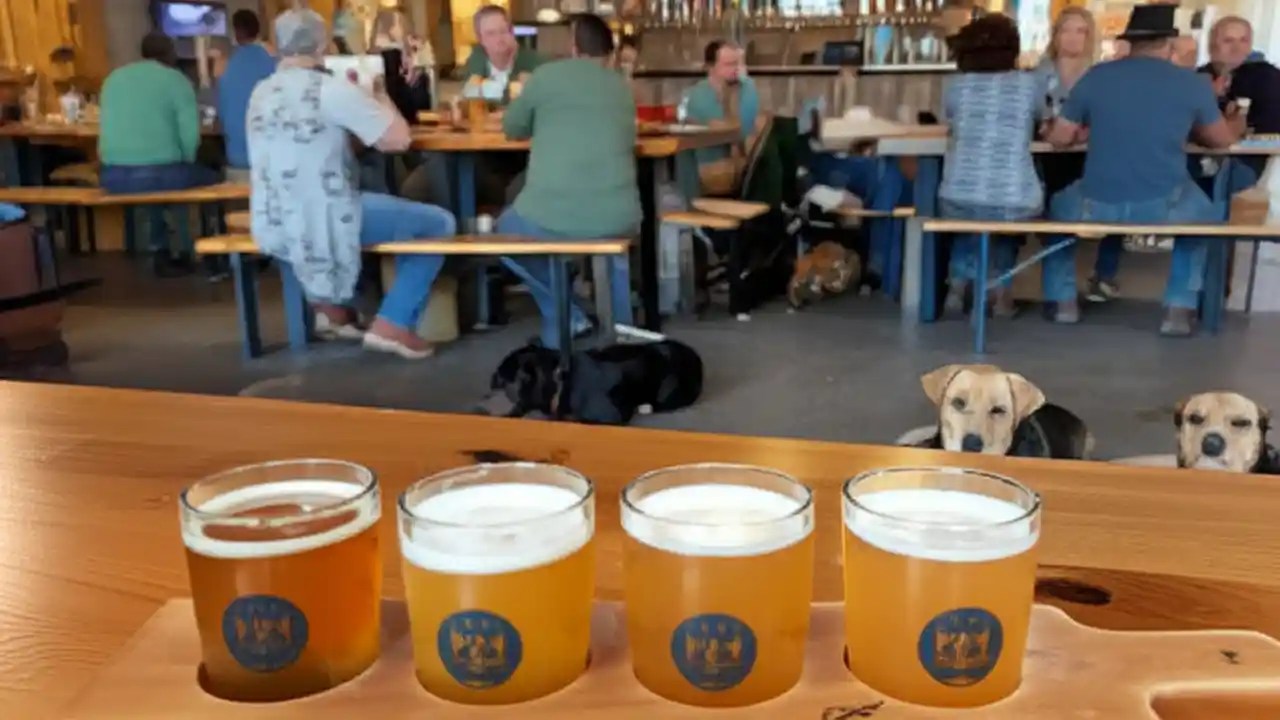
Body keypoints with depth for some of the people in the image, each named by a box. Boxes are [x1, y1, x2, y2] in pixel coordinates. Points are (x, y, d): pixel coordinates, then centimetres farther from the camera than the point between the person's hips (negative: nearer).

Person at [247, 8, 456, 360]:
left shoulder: (261, 93, 9)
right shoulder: (331, 89, -13)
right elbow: (398, 140, -11)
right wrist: (380, 97, 7)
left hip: (271, 226, 8)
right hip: (323, 221, -8)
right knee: (439, 223, 7)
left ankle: (333, 307, 30)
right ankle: (392, 324, 2)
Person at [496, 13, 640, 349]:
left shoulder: (547, 74, 6)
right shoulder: (622, 88, 15)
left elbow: (513, 129, 21)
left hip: (549, 218, -3)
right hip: (617, 219, 3)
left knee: (506, 228, 31)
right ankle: (619, 326, 35)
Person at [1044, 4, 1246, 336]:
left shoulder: (1095, 77, 2)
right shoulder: (1193, 83, 3)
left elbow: (1059, 138, 10)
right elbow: (1223, 140, 20)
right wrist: (1237, 123, 44)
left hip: (1097, 207, 0)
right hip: (1165, 208, 0)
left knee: (1058, 208, 35)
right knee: (1205, 218, 35)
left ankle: (1065, 302, 30)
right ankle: (1179, 311, 26)